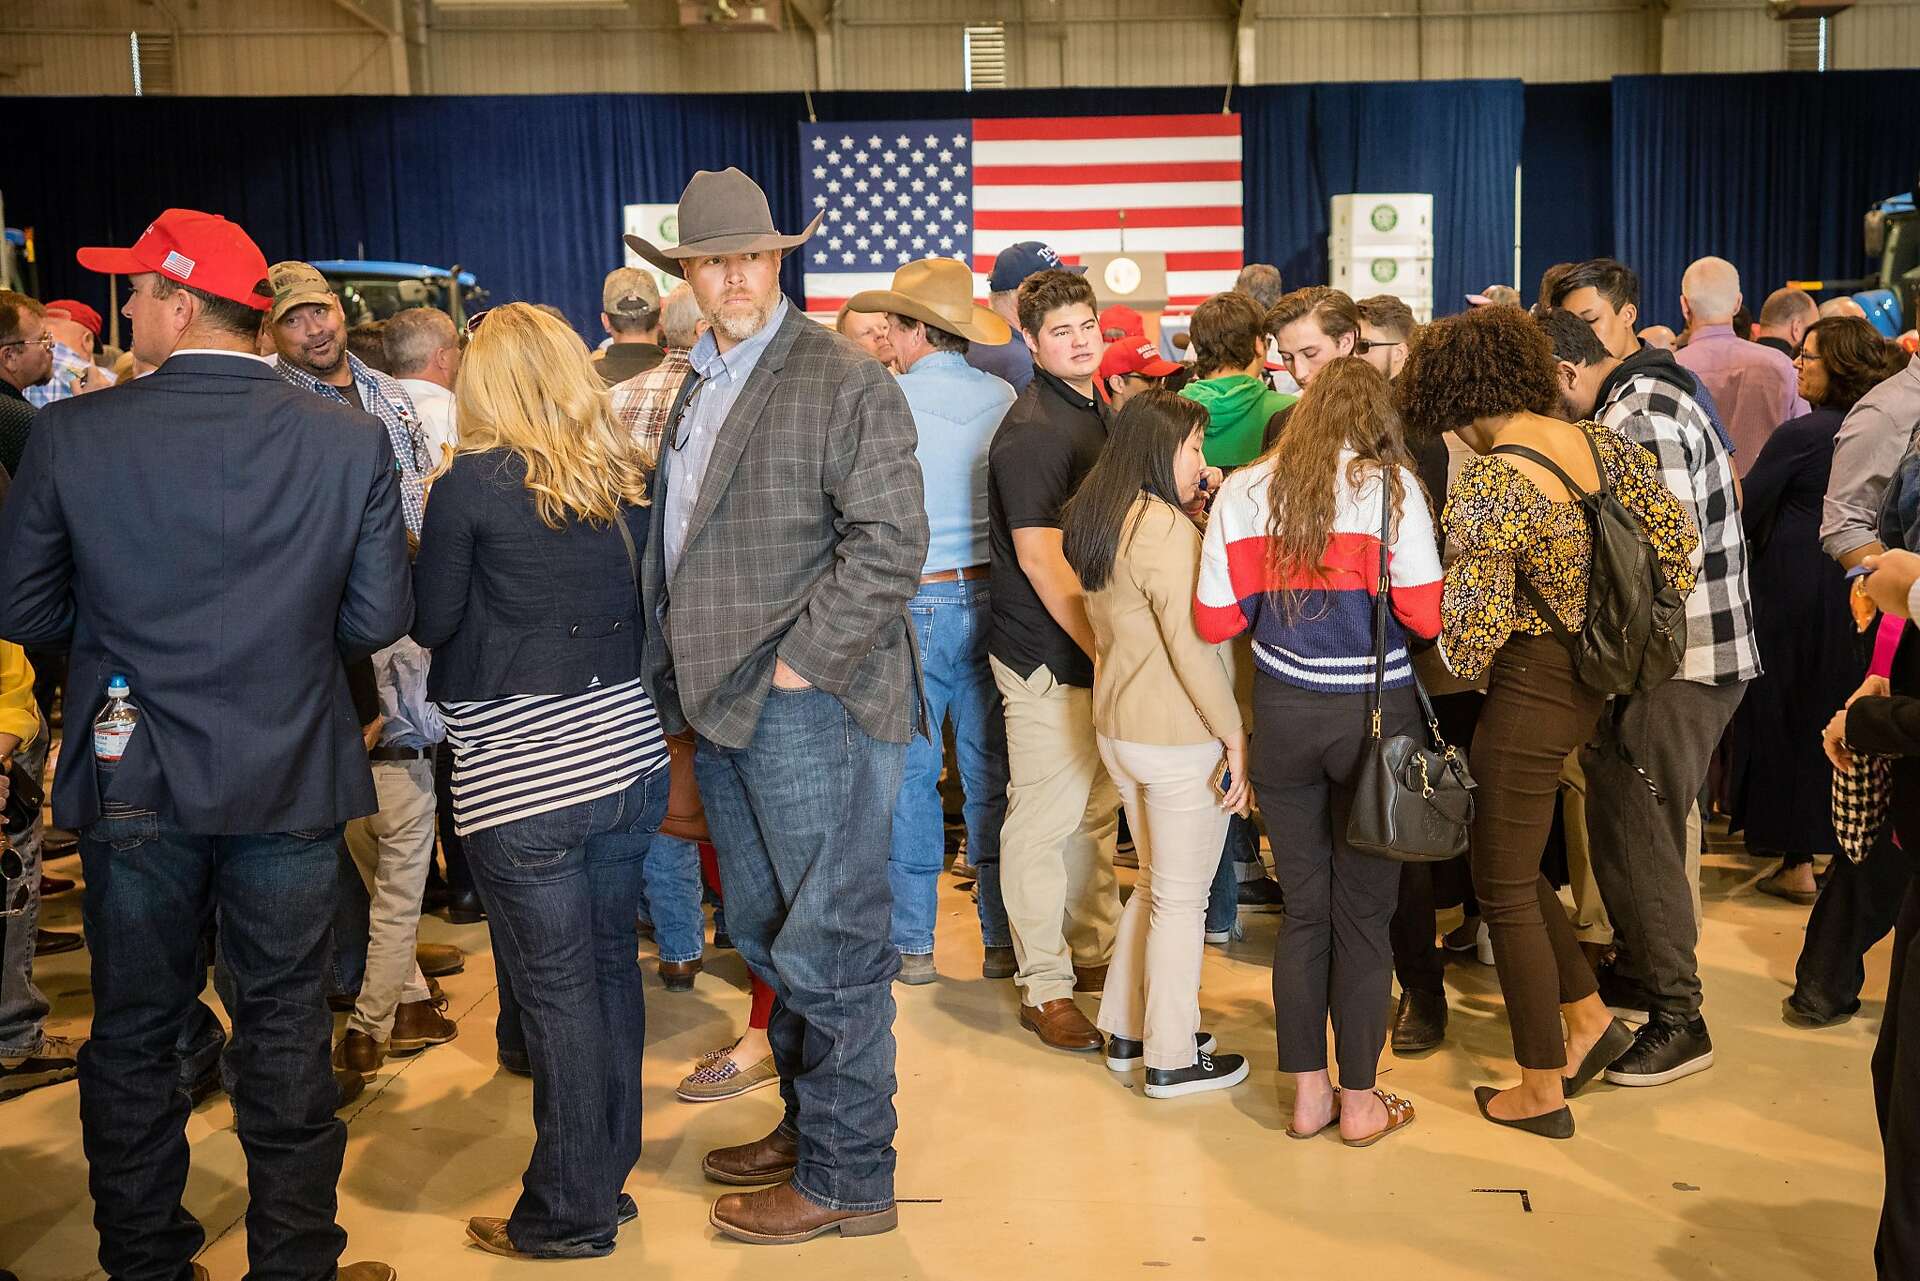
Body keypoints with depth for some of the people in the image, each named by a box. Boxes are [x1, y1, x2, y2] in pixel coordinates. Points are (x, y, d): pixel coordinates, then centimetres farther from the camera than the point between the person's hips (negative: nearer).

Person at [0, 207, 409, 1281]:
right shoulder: (352, 441, -10)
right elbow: (380, 619, -7)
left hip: (133, 788, 0)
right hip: (292, 782, 0)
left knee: (134, 1032, 16)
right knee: (287, 1026, 12)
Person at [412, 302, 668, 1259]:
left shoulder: (470, 486, -10)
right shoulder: (626, 479, 4)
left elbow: (429, 623, -2)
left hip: (523, 780, -5)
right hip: (630, 758, 6)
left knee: (557, 991, 3)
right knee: (609, 968, 15)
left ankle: (572, 1212, 14)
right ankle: (609, 1173, 28)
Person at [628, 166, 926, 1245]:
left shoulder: (846, 381, -9)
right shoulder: (695, 385, 16)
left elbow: (892, 542, -17)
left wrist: (797, 664, -17)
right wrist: (690, 682, 14)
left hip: (810, 705, -8)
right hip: (724, 708, 9)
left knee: (827, 949, 0)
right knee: (766, 939, 18)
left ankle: (847, 1177, 13)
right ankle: (806, 1126, 33)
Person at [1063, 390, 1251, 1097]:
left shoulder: (1093, 521, 9)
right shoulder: (1167, 529, -19)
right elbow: (1192, 647, -21)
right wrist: (1235, 736, -13)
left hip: (1118, 730, 9)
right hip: (1180, 738, -9)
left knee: (1155, 883, 22)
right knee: (1182, 898, 3)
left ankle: (1126, 1031, 30)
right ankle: (1172, 1059, 14)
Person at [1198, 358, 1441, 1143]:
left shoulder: (1243, 492, 2)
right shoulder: (1391, 486, -6)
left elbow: (1216, 620, 0)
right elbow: (1426, 614, -9)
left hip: (1283, 716, 3)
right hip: (1375, 717, -2)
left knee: (1302, 909, 13)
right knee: (1364, 913, 8)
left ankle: (1308, 1093, 20)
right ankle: (1360, 1102, 17)